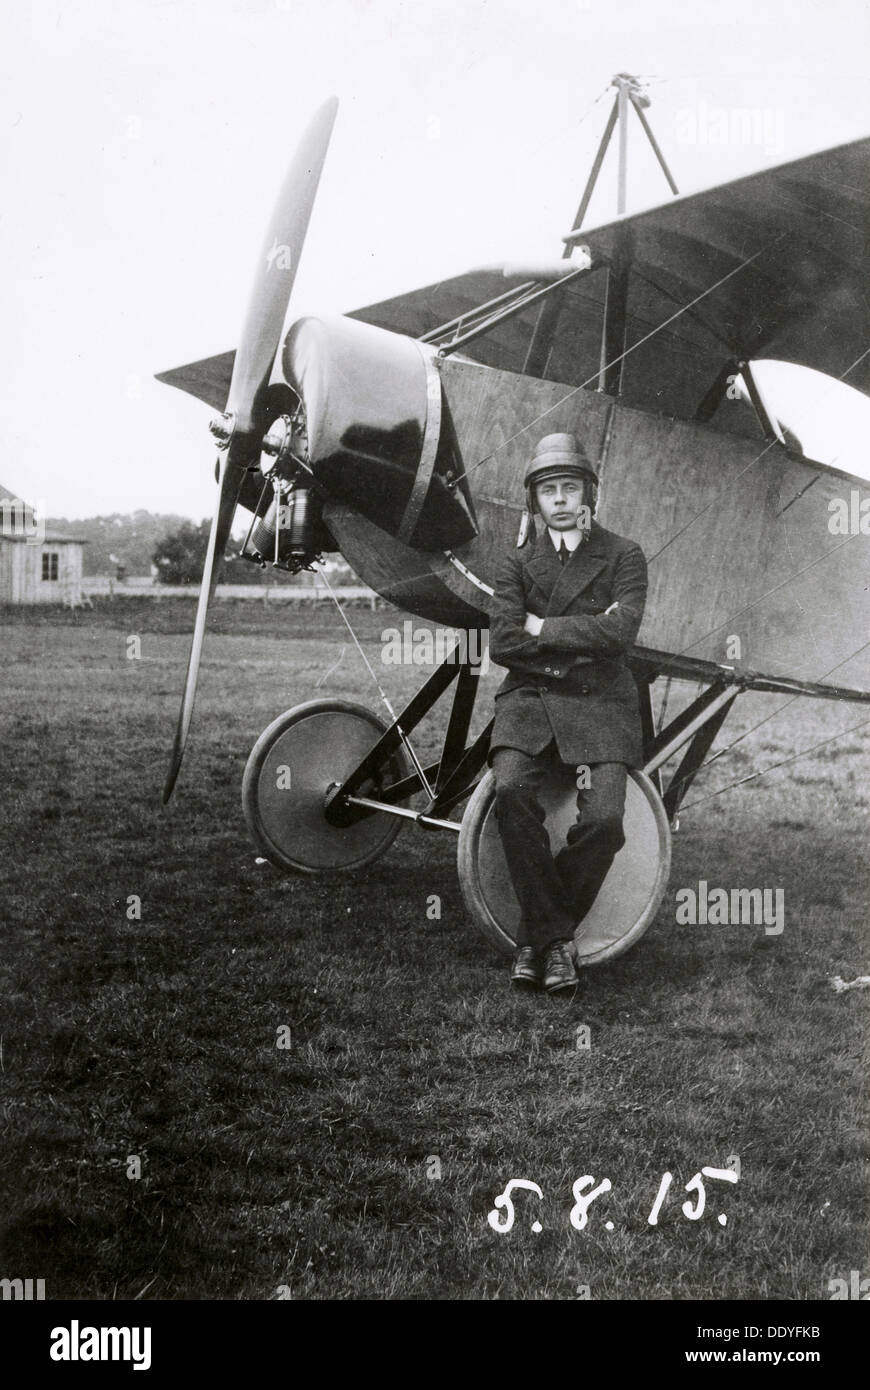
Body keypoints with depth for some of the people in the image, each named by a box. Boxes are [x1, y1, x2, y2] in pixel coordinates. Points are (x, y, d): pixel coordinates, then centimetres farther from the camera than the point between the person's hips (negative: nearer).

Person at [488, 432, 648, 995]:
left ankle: (536, 937, -5)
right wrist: (583, 639, -5)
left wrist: (545, 628, -3)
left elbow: (620, 632, -8)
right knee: (511, 790, -28)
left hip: (600, 701, -1)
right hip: (529, 699, 1)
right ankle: (553, 935, -15)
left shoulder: (624, 556, 9)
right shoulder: (518, 564, 14)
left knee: (604, 817, -24)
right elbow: (503, 643, -1)